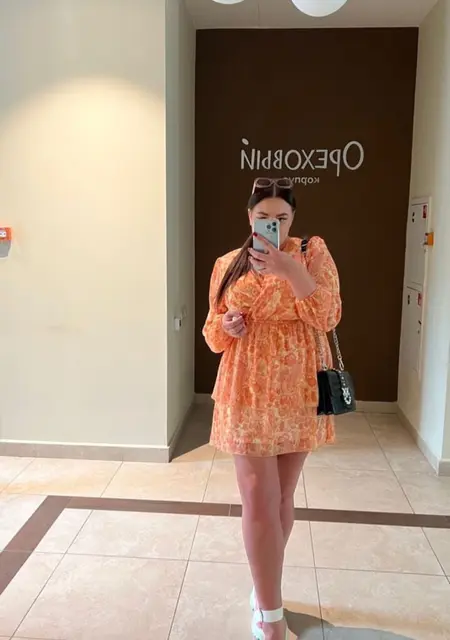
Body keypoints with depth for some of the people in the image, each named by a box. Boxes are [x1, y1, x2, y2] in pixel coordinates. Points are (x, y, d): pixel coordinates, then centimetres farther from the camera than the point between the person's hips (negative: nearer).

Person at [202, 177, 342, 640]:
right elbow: (213, 333, 10)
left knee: (281, 499, 13)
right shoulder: (228, 265, 5)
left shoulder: (312, 252, 0)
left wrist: (291, 270, -25)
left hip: (298, 393, 0)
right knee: (259, 502, -3)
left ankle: (264, 590, 37)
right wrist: (226, 327, -13)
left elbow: (327, 317, -13)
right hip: (248, 393, 0)